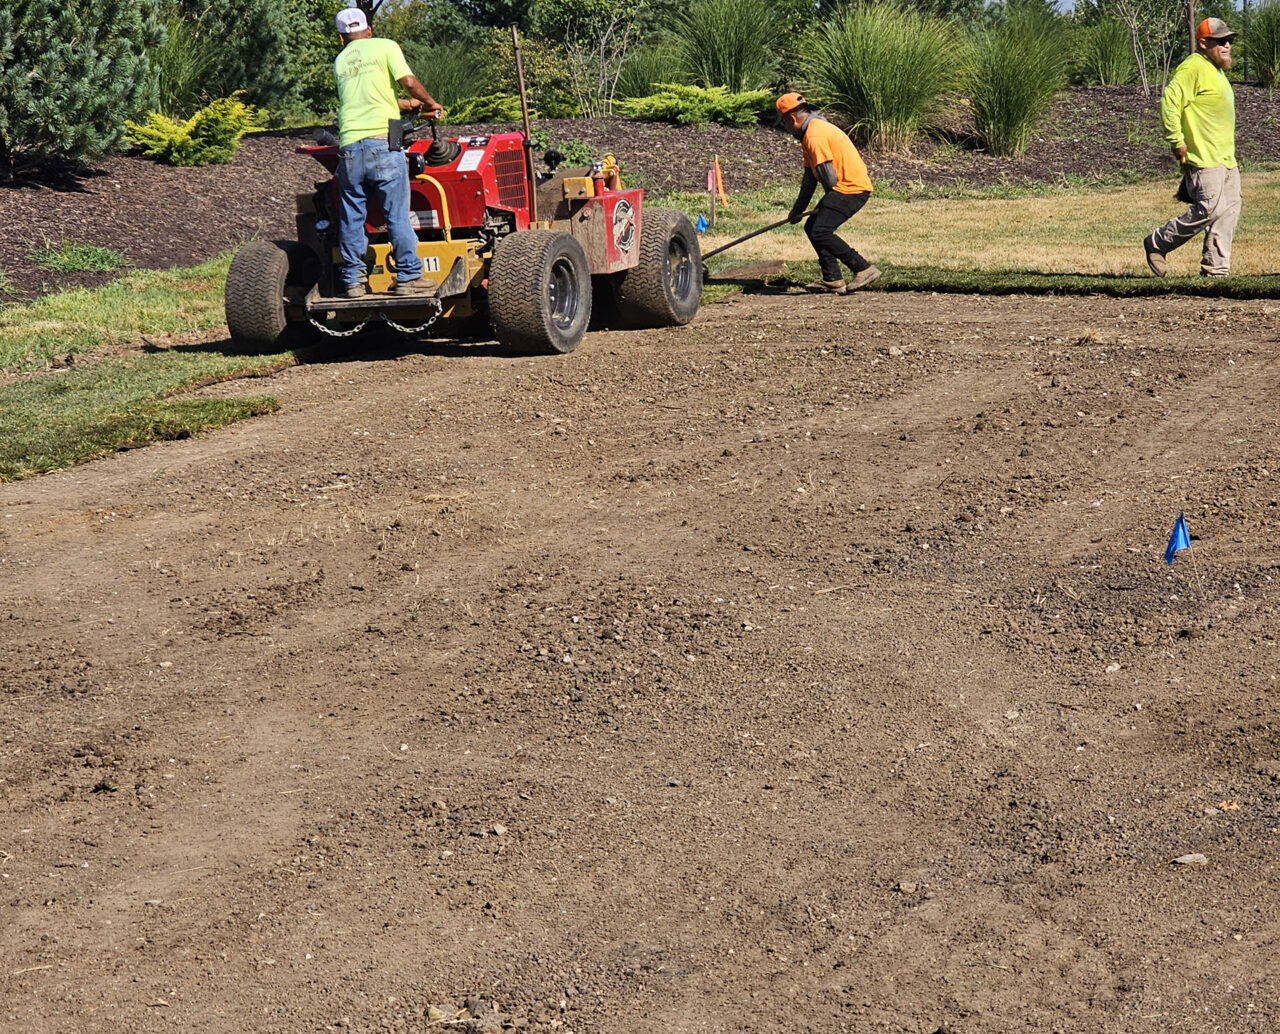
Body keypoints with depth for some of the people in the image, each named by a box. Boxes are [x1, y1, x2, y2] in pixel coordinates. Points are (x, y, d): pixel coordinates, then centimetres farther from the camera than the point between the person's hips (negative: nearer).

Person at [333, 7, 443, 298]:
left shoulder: (340, 61, 19)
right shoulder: (384, 47, 7)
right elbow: (409, 83, -3)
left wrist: (409, 104, 32)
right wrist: (431, 104, 15)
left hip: (349, 145, 4)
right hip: (382, 141, -4)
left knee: (351, 218, 7)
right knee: (398, 214, -1)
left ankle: (352, 281, 9)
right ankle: (408, 277, 0)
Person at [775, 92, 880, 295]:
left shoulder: (815, 135, -17)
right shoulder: (811, 132, 18)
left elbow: (829, 177, -19)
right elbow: (810, 177, 22)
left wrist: (830, 200, 1)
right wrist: (798, 209, 21)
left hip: (850, 188, -11)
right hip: (848, 187, 11)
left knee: (820, 232, -17)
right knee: (812, 228, 13)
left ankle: (864, 270, -14)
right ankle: (833, 280, 17)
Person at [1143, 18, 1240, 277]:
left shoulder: (1216, 71, 22)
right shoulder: (1193, 68, -11)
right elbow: (1170, 100, -21)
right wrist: (1177, 141, -22)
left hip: (1226, 159, 10)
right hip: (1203, 158, -10)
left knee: (1229, 210, 5)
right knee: (1210, 209, -15)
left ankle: (1216, 268, 9)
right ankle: (1157, 244, -1)